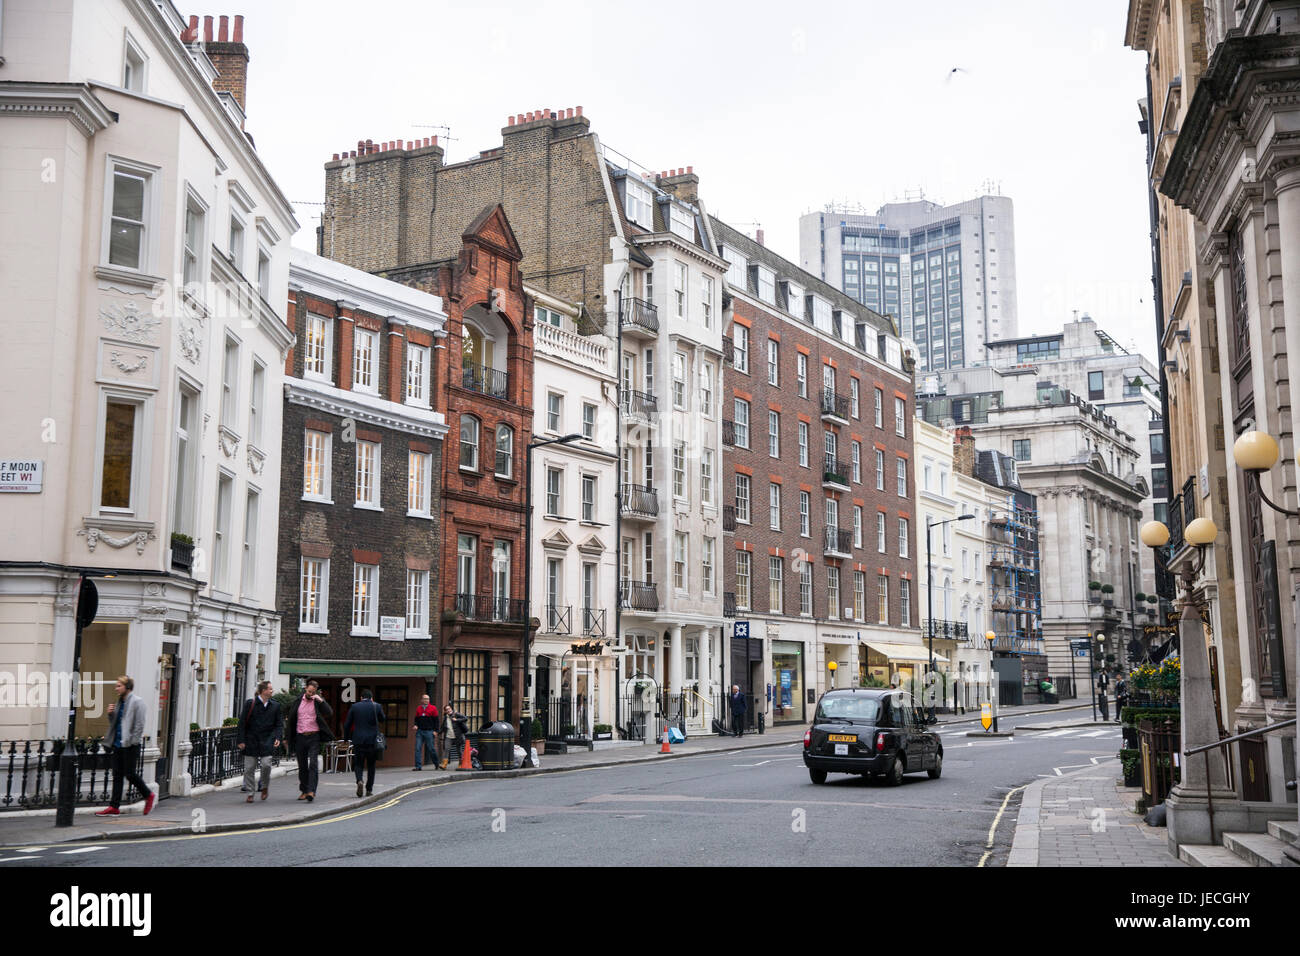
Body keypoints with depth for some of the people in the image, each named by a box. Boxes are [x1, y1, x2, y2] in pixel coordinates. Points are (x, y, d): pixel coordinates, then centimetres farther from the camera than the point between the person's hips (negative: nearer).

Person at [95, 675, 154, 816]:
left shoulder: (136, 702, -9)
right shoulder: (120, 702, 16)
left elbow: (139, 725, -13)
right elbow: (114, 723, 23)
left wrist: (133, 742, -17)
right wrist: (110, 714, 3)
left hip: (130, 745, -8)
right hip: (118, 744, 8)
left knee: (129, 774, -4)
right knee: (117, 775, 6)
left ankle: (148, 795, 16)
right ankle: (114, 806, 7)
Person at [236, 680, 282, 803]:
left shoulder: (275, 706, 6)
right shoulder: (250, 703, -2)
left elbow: (279, 724, 10)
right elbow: (242, 723, -1)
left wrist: (277, 737, -6)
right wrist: (241, 740, -6)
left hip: (267, 741, 1)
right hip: (251, 741, -1)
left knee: (266, 764, -12)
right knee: (249, 768, 1)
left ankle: (265, 787, 14)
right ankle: (250, 794, 14)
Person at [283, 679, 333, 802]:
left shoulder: (318, 701, 2)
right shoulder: (298, 701, 8)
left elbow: (330, 713, -10)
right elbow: (291, 719, 13)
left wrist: (321, 701, -20)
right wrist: (286, 737, 13)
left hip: (314, 737, -3)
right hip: (300, 737, 3)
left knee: (313, 764, -14)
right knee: (302, 766, 9)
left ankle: (311, 791, -18)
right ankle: (303, 791, 19)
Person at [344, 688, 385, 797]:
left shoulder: (354, 707, 2)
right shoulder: (376, 706, 0)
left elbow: (347, 724, 3)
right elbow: (382, 720, 15)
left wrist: (346, 738, 14)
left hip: (358, 740, 0)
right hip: (373, 740, 0)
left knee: (358, 764, 8)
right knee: (371, 765, 12)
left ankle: (359, 781, -20)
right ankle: (369, 789, 11)